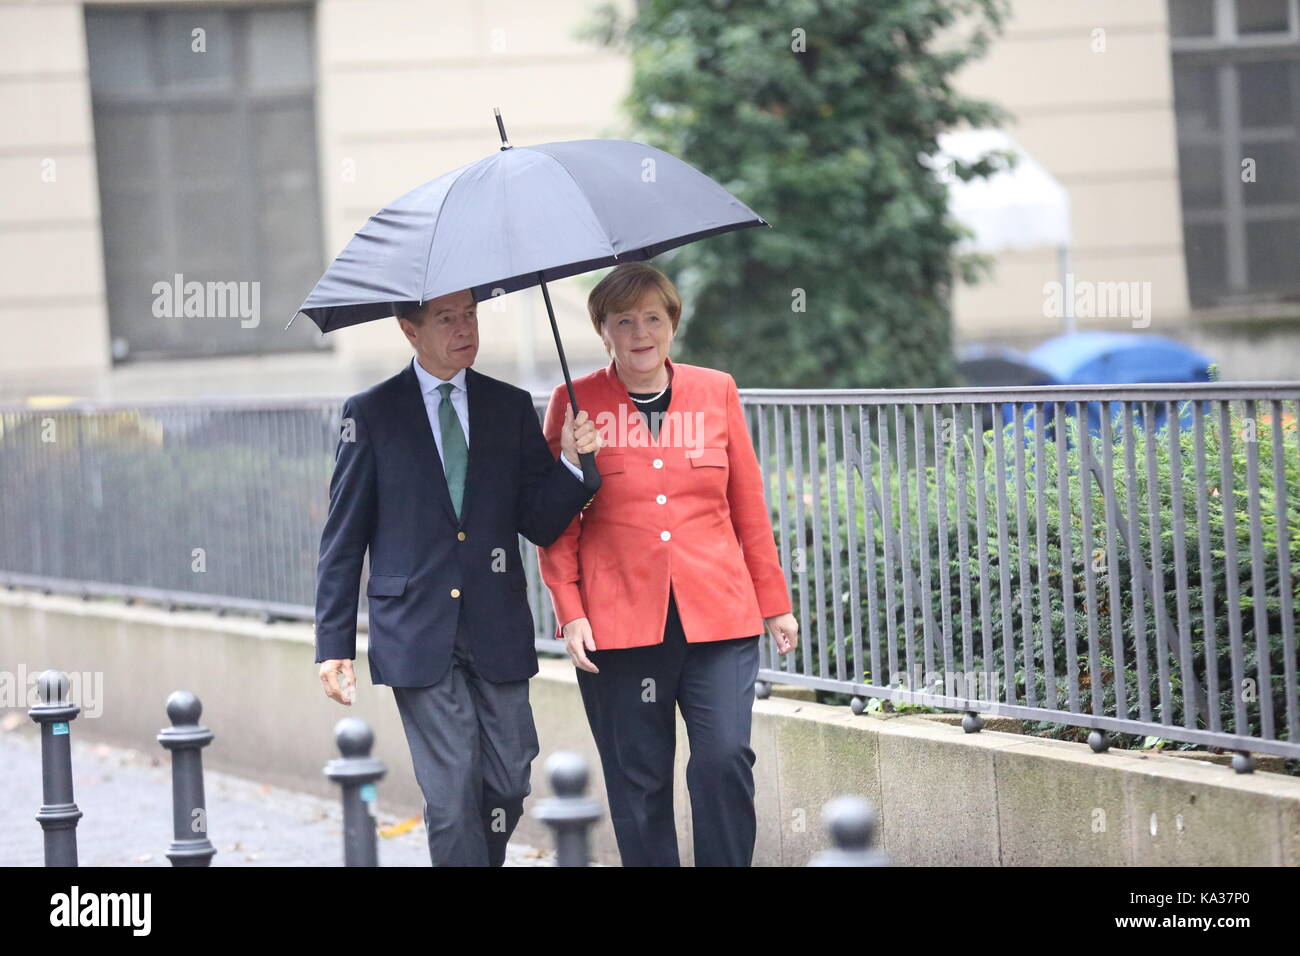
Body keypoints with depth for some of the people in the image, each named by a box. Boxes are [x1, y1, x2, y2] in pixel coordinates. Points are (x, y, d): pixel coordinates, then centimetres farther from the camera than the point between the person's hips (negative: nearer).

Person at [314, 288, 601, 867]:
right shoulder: (372, 413, 1)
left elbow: (540, 525, 6)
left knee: (508, 786, 4)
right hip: (418, 635, -3)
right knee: (453, 794, -7)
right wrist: (334, 643, -2)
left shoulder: (511, 407, 9)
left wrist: (570, 463, -13)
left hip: (498, 631, 3)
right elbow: (343, 539, 3)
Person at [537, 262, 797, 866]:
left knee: (725, 759, -12)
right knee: (638, 781, 2)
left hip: (718, 615, 1)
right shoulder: (576, 402, 4)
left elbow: (749, 506, 14)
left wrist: (774, 603, 14)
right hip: (618, 623, -1)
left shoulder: (716, 392, 10)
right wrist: (570, 611, -5)